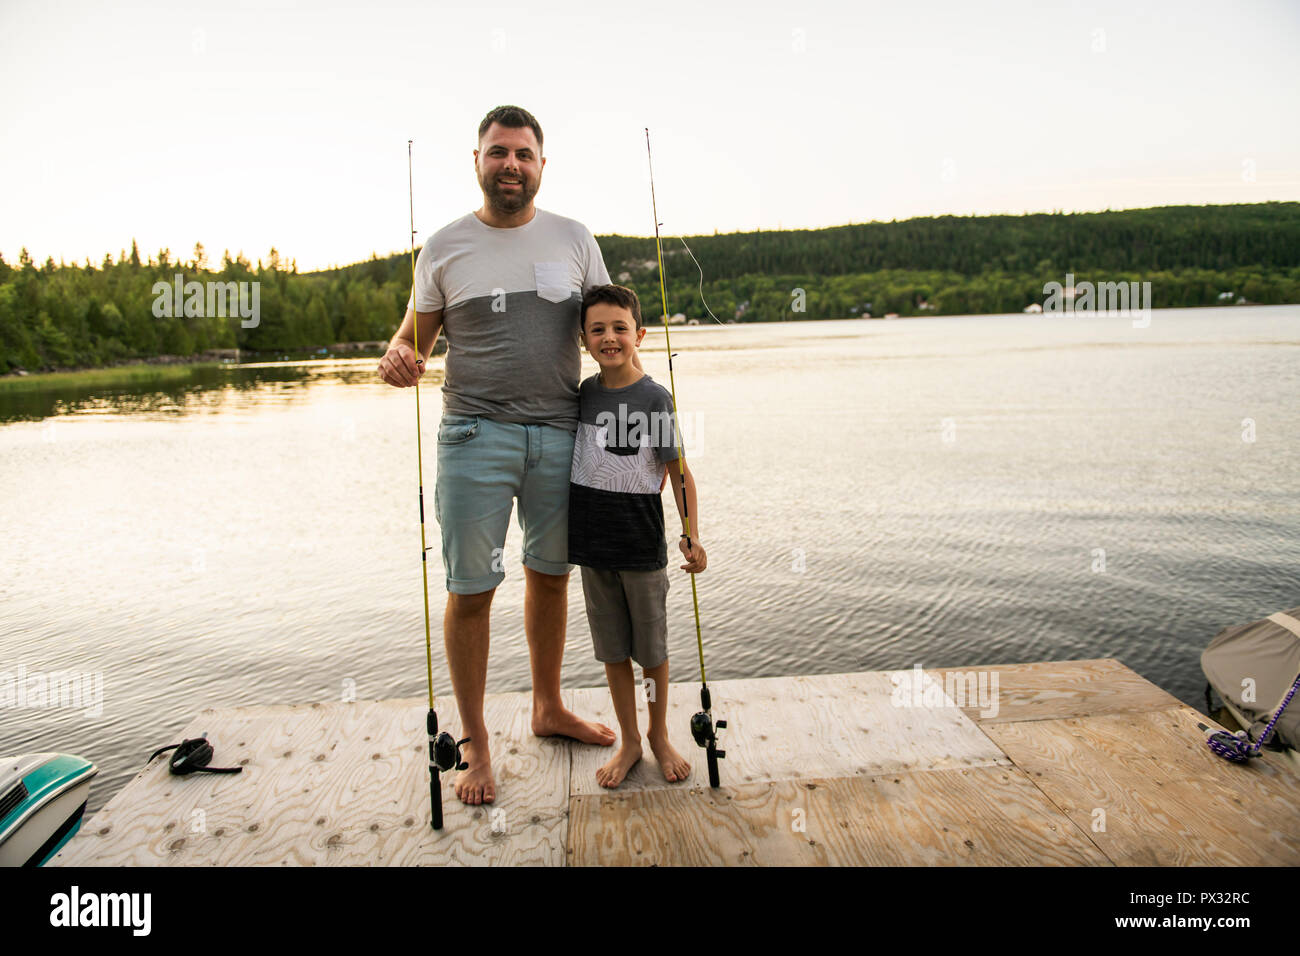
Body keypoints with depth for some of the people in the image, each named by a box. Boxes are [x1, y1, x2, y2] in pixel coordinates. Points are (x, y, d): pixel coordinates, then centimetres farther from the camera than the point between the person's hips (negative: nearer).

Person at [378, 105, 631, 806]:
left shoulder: (574, 240, 10)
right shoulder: (444, 248, 6)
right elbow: (414, 336, 10)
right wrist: (397, 359, -14)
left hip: (561, 433, 2)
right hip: (475, 434, -2)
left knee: (551, 573, 13)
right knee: (471, 589, -1)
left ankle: (548, 708, 33)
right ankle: (474, 745, 15)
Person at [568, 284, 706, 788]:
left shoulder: (655, 398, -10)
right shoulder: (580, 396, 3)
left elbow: (678, 471, -8)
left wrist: (691, 535, -15)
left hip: (643, 547, -3)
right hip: (593, 543, 4)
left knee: (651, 649, 10)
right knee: (613, 650, 13)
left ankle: (659, 735, 31)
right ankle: (628, 741, 29)